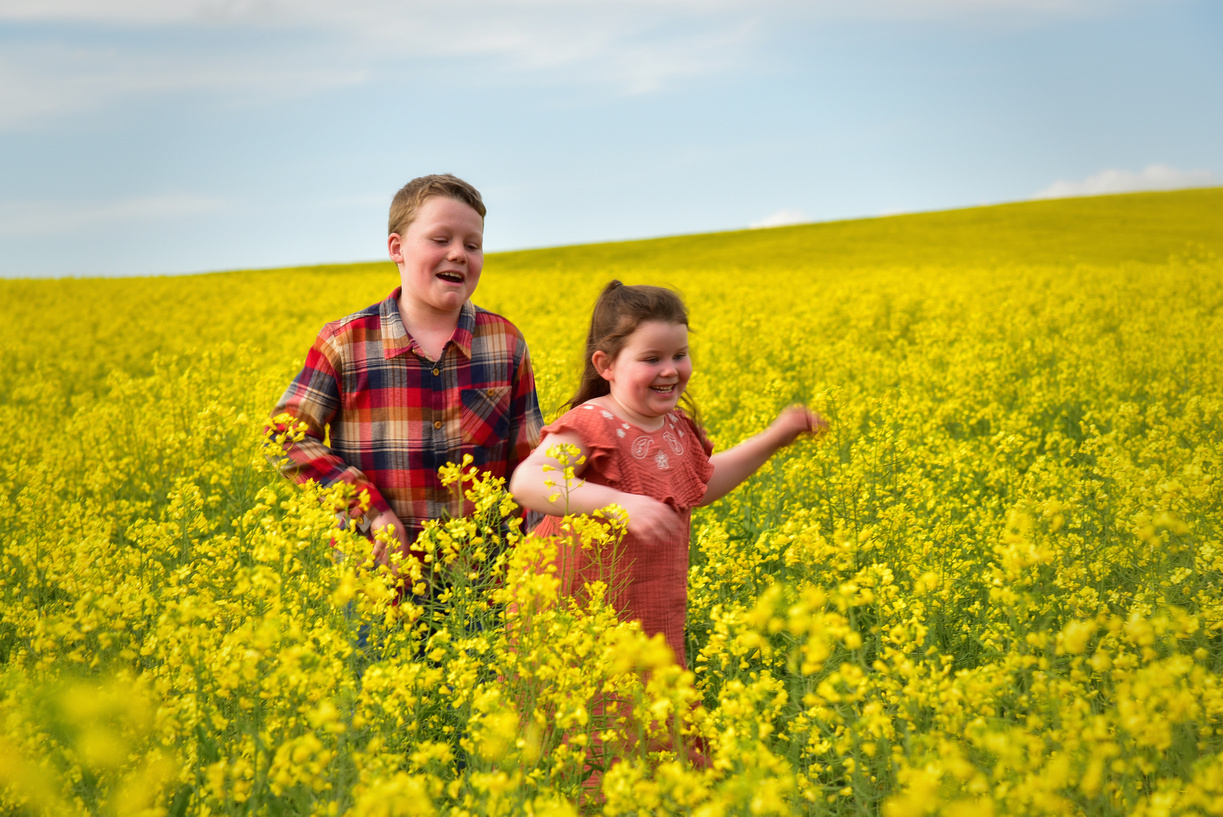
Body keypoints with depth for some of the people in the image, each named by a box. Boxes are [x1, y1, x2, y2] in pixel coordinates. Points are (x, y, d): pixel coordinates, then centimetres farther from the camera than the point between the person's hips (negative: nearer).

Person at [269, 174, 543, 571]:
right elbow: (287, 435, -5)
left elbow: (528, 465, 7)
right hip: (375, 566, -1)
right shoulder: (345, 343, -4)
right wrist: (371, 510, -14)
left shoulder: (506, 343, 3)